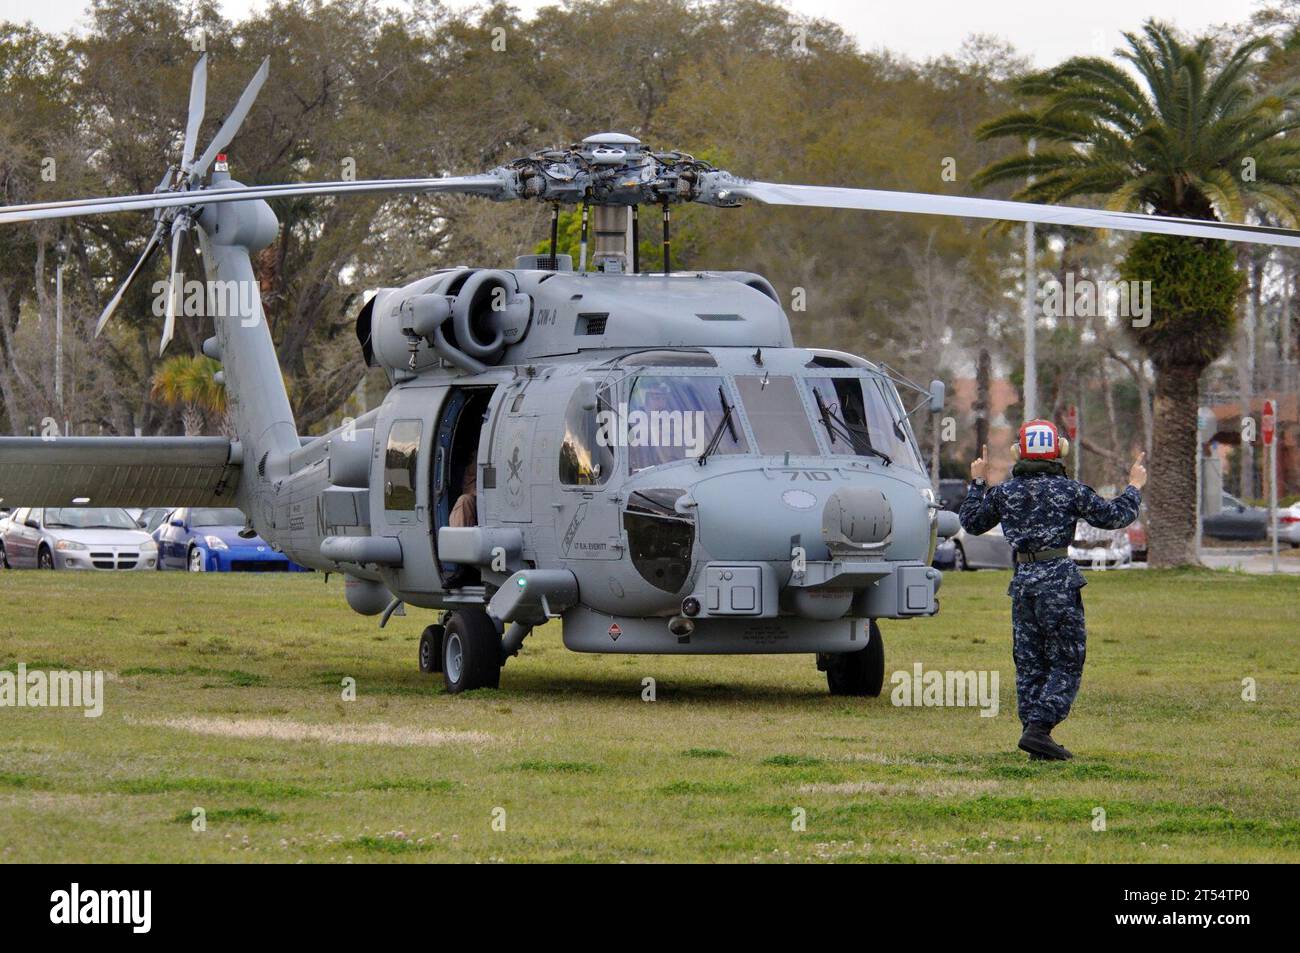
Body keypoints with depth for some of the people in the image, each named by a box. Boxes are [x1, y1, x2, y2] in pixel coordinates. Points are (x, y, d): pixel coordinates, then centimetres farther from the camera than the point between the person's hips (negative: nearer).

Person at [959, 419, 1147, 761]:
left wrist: (978, 483, 29)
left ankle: (1036, 741, 9)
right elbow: (1115, 516, 5)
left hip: (1022, 580, 4)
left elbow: (971, 522, 19)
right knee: (1066, 662, 1)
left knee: (1029, 663, 10)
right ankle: (1038, 727, -14)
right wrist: (1134, 487, 21)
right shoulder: (1070, 490, -3)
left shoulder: (1004, 492, 6)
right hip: (1059, 578, -4)